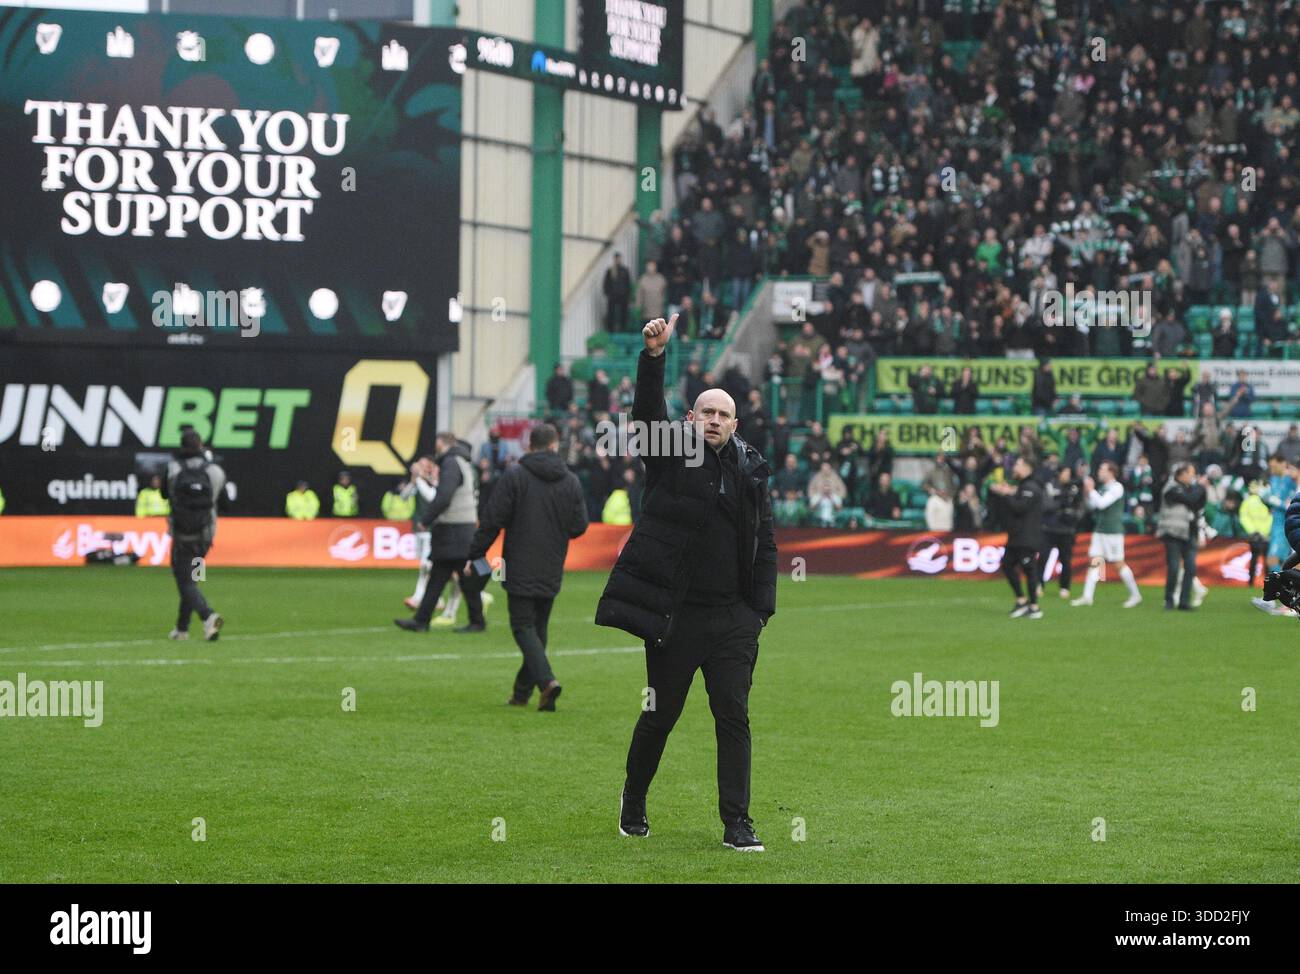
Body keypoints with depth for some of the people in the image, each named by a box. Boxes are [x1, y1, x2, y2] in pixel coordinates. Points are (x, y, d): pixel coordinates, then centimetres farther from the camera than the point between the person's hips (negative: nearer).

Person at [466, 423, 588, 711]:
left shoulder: (514, 476, -8)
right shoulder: (571, 482, 3)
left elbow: (493, 520, -10)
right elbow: (579, 526, 5)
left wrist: (475, 555, -2)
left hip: (521, 569, -4)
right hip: (552, 572, 4)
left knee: (523, 626, -2)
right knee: (538, 628, 14)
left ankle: (547, 680, -23)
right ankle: (522, 692, 19)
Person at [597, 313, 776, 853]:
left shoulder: (749, 470, 9)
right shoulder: (669, 453, 2)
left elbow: (765, 544, 12)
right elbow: (647, 410, -17)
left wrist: (760, 609, 5)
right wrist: (653, 357, -32)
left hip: (732, 617, 2)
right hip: (674, 614, -2)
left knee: (733, 717, -2)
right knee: (660, 715, 8)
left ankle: (736, 822, 1)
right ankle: (633, 801, 30)